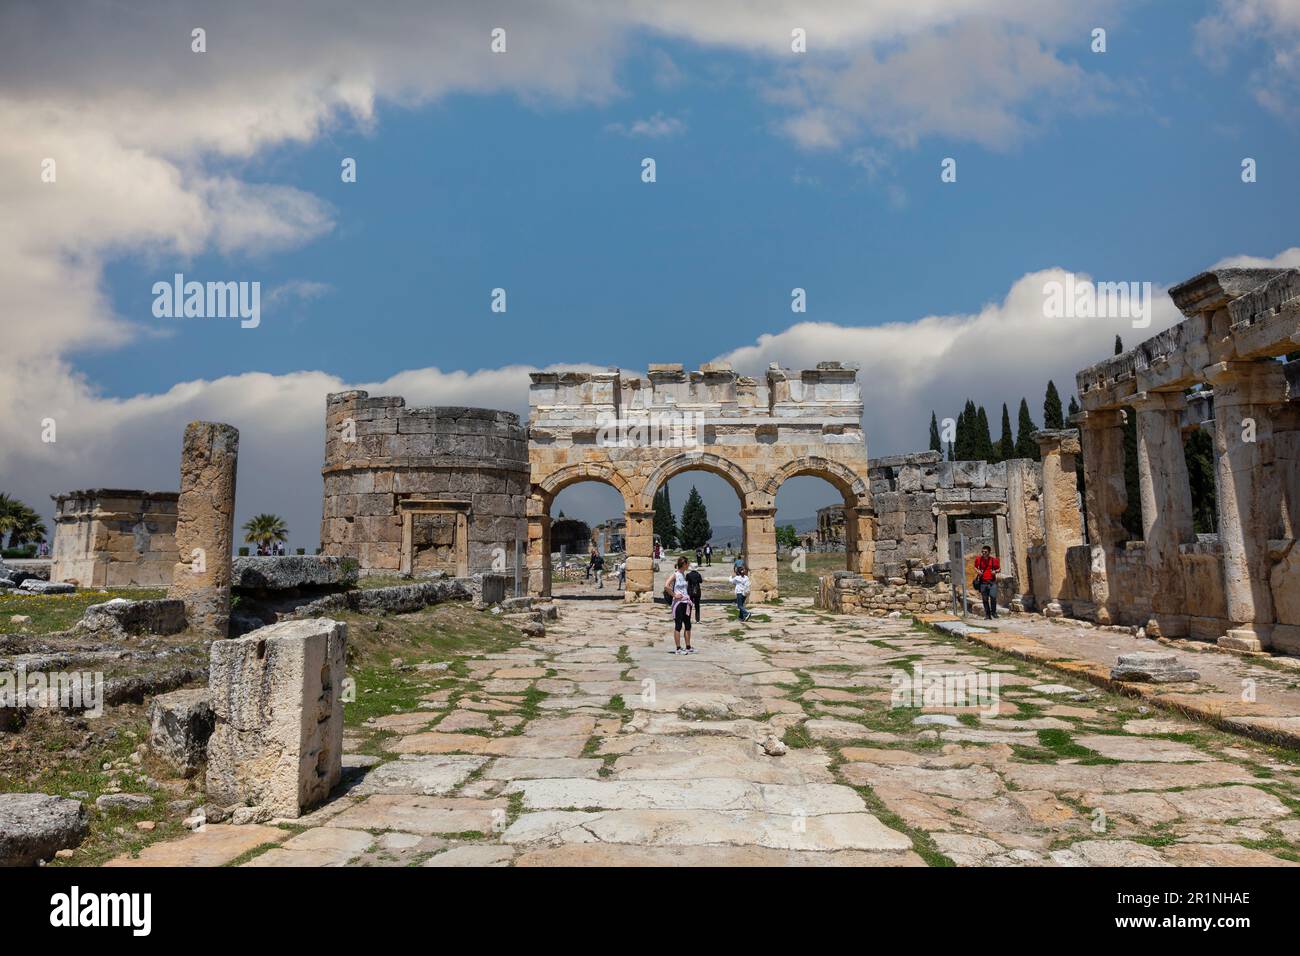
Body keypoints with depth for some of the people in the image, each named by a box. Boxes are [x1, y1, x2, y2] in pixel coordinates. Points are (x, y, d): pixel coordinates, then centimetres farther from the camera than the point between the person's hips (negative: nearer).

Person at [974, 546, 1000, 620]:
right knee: (985, 599, 6)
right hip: (983, 582, 2)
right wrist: (977, 571, -2)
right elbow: (975, 567, 19)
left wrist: (995, 571, -10)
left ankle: (993, 611, 4)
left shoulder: (993, 560, -2)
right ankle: (987, 615, 17)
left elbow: (999, 568, 11)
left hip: (992, 582, -2)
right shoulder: (978, 559, 1)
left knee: (993, 596, -18)